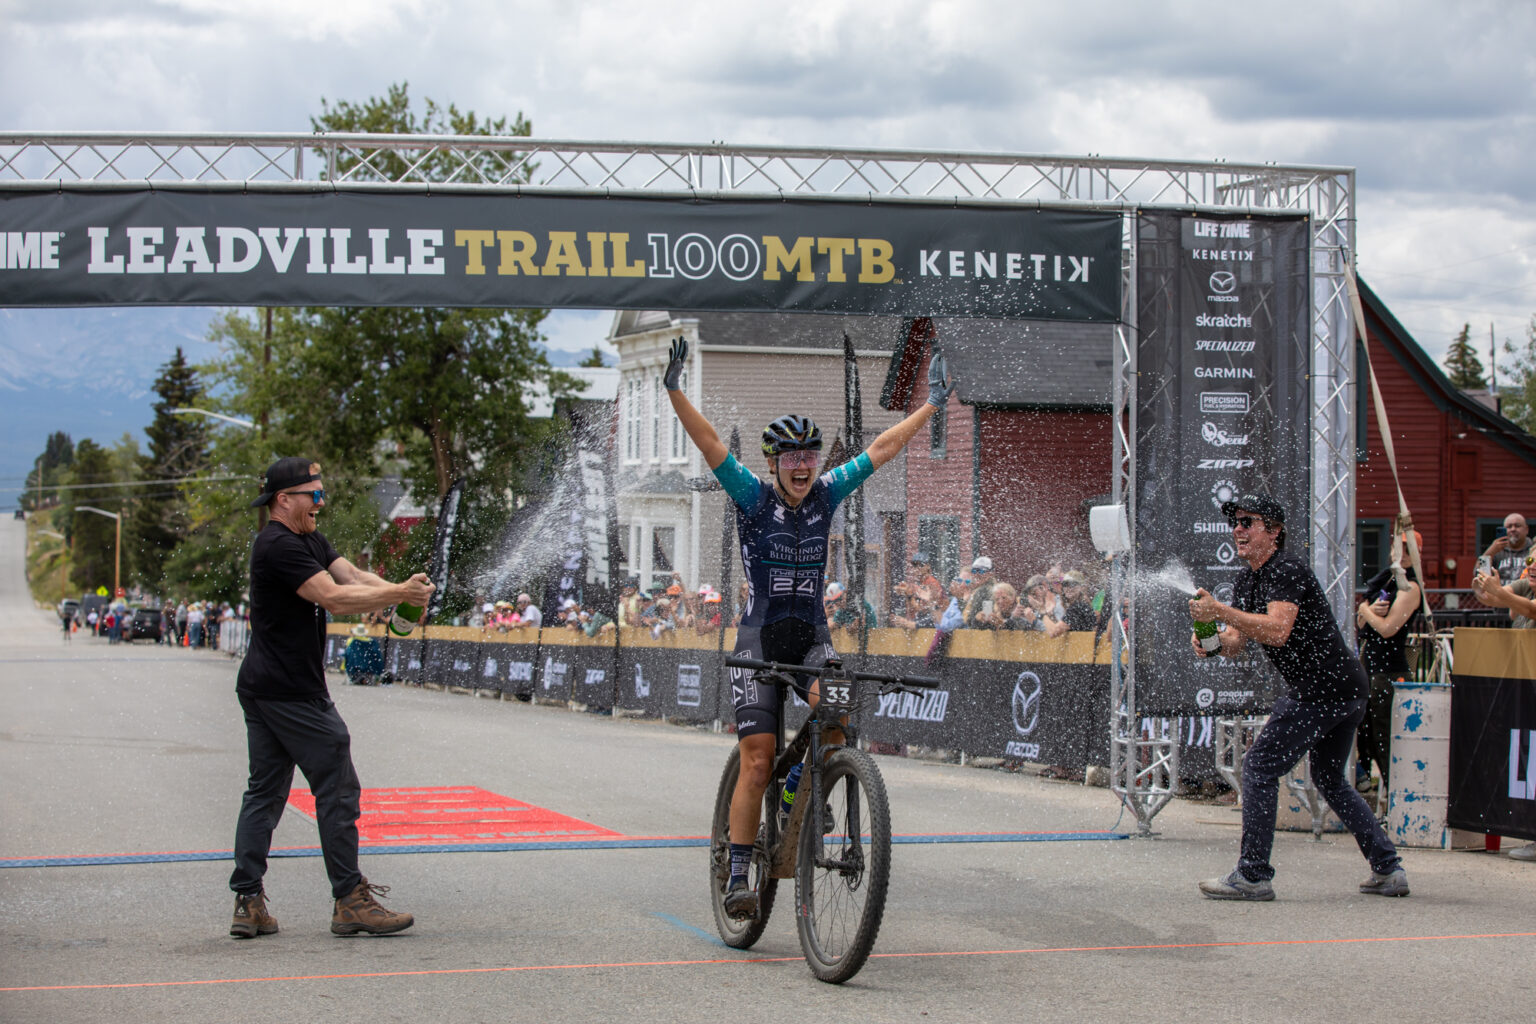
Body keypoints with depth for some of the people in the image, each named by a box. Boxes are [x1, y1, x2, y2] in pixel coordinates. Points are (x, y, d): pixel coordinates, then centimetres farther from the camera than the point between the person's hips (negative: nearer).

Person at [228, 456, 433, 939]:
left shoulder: (310, 540, 15)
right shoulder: (279, 546, -16)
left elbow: (352, 576, 3)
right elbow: (334, 598, -23)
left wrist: (403, 591, -14)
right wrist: (400, 593, -19)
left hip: (260, 688, 10)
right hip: (293, 693, -10)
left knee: (264, 792, 9)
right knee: (338, 789, -4)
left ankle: (248, 902, 9)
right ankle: (350, 900, 1)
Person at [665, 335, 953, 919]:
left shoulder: (826, 495, 5)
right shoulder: (753, 497, -5)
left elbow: (882, 449, 10)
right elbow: (709, 444, -15)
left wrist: (933, 404, 14)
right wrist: (674, 391, -26)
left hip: (812, 636, 3)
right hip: (760, 638, -3)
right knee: (757, 760, -10)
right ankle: (738, 876, -2)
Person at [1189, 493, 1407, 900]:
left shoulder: (1286, 570, -17)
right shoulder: (1247, 579, 14)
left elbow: (1276, 631, -31)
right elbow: (1236, 641, 11)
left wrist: (1220, 610, -30)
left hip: (1322, 690, -11)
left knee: (1260, 767, -8)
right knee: (1330, 780, 21)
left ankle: (1252, 876, -6)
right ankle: (1388, 869, 22)